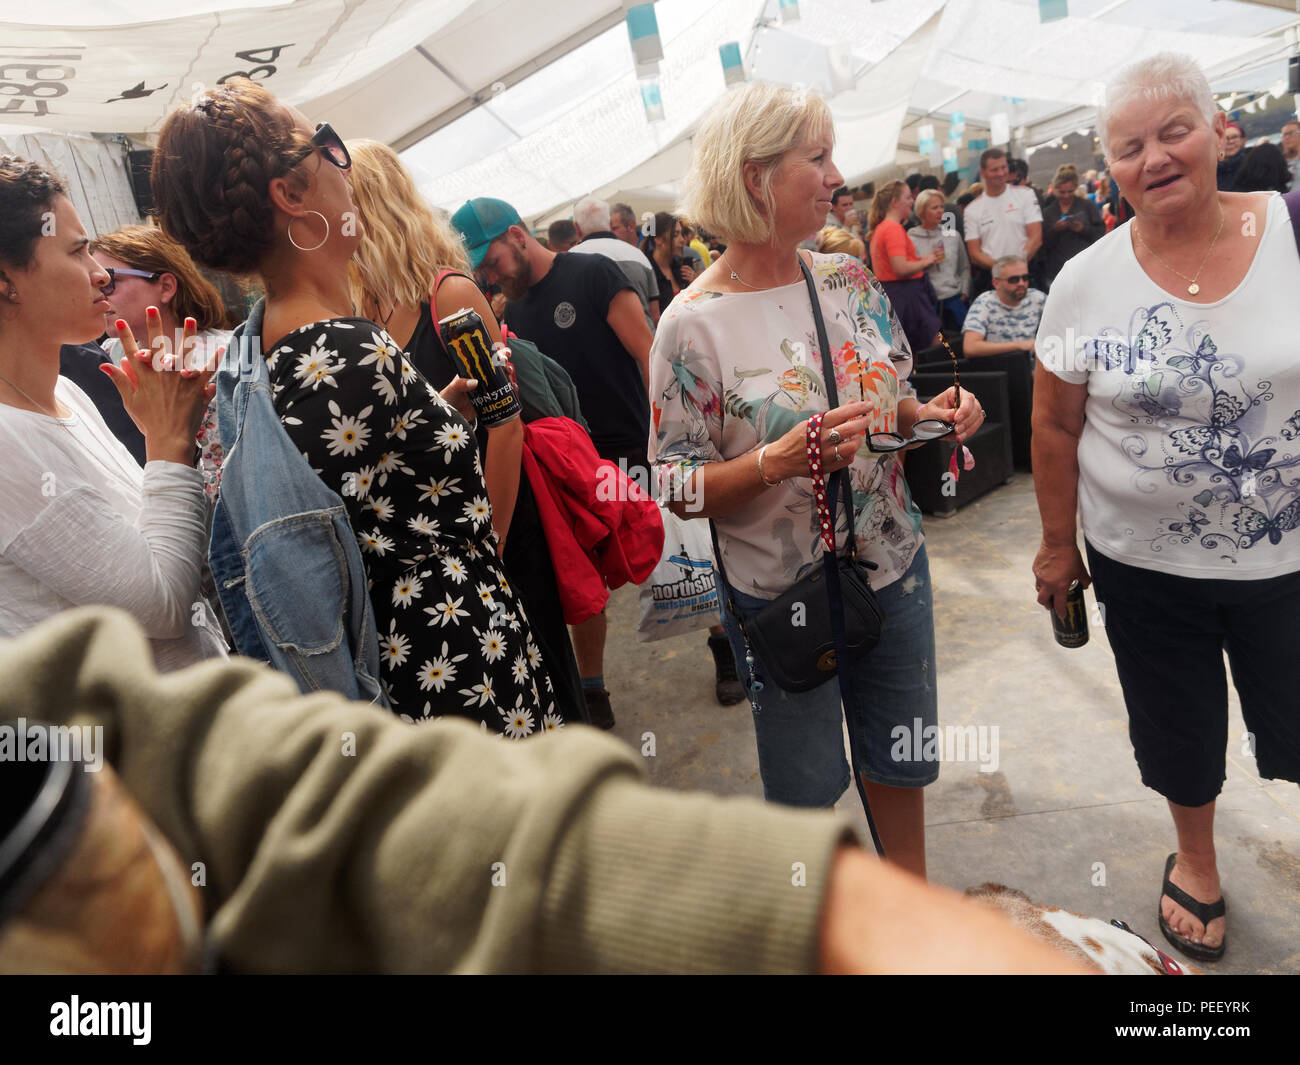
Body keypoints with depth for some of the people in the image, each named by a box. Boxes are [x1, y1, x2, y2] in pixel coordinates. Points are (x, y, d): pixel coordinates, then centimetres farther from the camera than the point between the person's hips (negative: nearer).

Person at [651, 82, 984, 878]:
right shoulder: (694, 325, -16)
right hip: (783, 596, -5)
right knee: (808, 784, 15)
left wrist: (928, 414, -9)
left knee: (901, 757, 22)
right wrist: (783, 460, -29)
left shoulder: (850, 281, 1)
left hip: (894, 568, 5)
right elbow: (679, 486, -15)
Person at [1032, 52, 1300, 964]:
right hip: (1146, 564, 1)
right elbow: (1055, 426, -1)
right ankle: (1196, 862, 47)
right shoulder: (1086, 282, -7)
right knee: (1178, 732, 18)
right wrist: (1058, 544, 3)